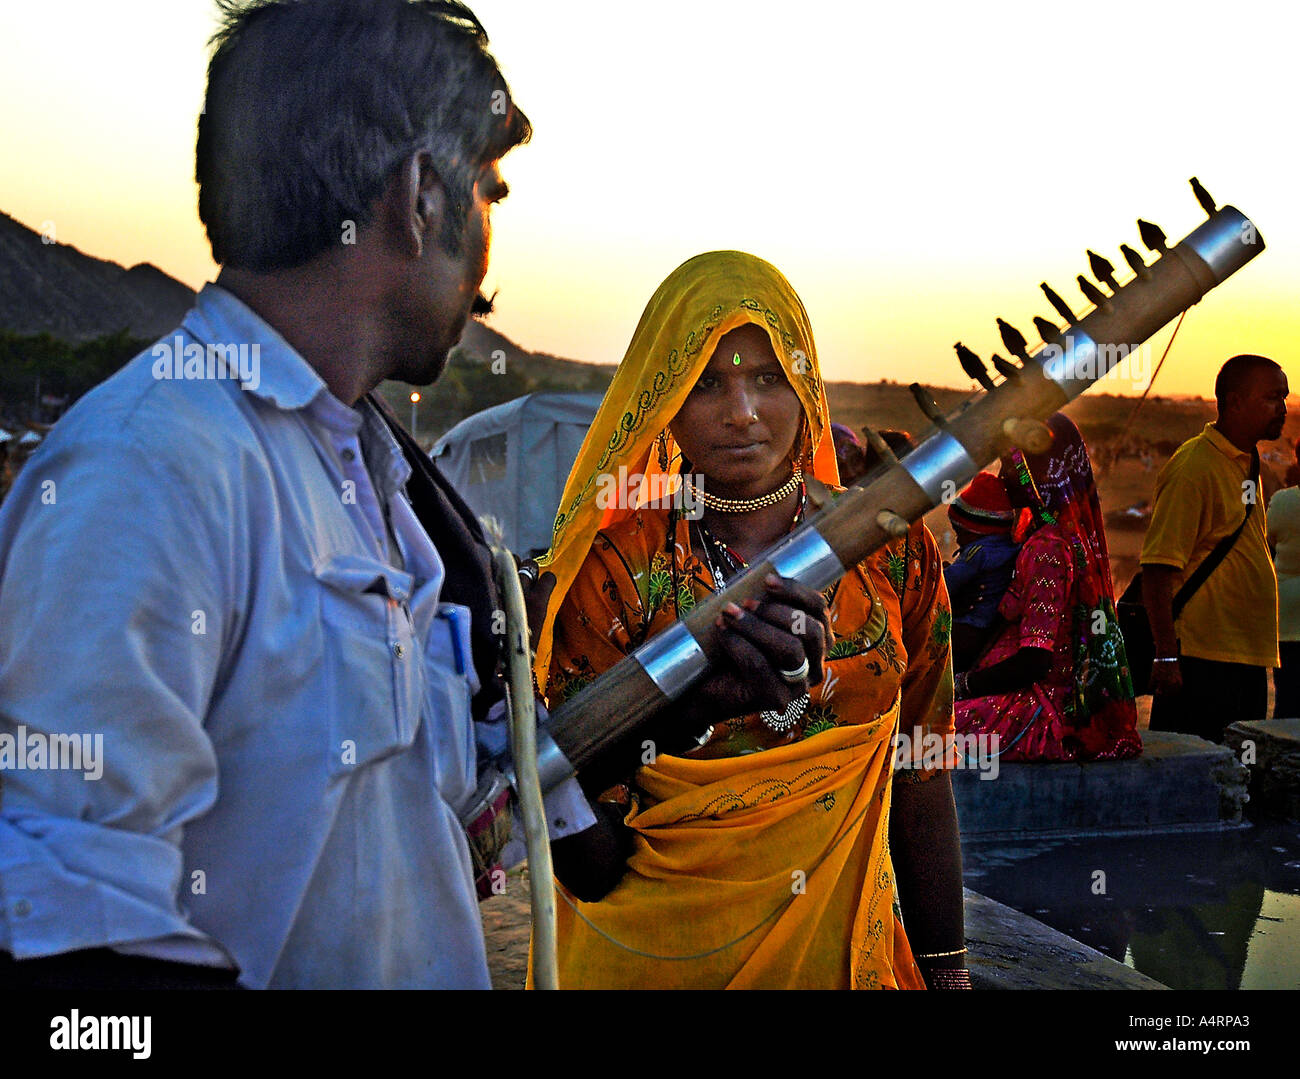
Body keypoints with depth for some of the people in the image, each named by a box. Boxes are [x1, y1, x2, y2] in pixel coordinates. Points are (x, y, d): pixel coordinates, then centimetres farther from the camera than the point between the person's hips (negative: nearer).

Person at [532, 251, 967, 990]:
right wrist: (694, 695, -36)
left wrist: (945, 968, 5)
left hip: (843, 947, 2)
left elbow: (922, 775, 3)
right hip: (652, 955, -2)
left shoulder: (891, 552, -4)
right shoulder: (617, 565, -11)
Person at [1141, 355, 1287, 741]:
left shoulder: (1246, 464, 15)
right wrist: (1166, 656, -22)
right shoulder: (1193, 469, -14)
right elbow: (1157, 570, -19)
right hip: (1201, 660, -9)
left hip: (1248, 658, 9)